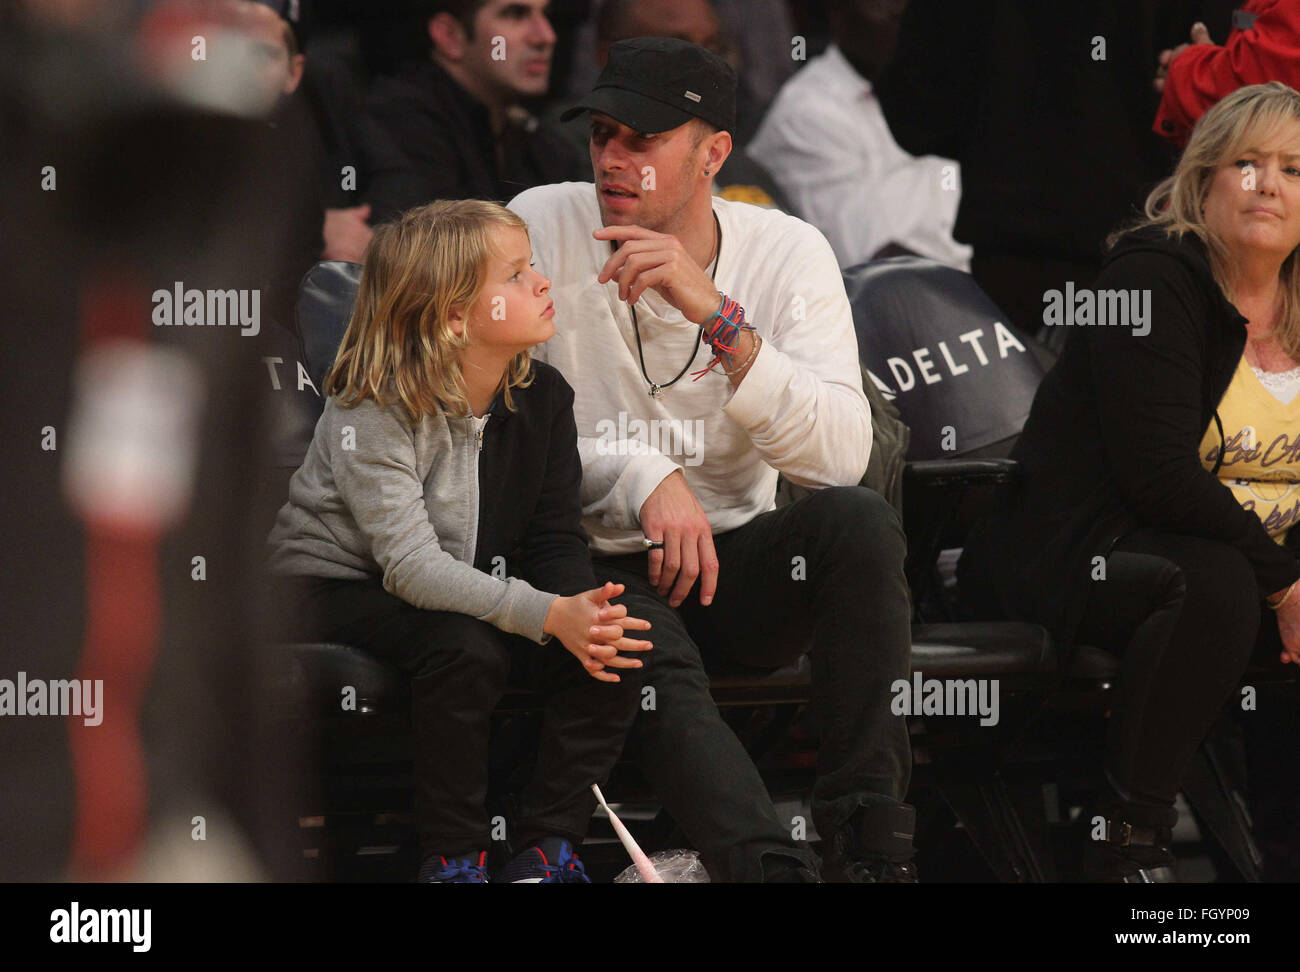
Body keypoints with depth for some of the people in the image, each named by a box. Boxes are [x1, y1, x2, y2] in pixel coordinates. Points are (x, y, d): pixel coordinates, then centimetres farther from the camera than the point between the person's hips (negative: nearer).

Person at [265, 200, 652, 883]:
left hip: (468, 585, 6)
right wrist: (548, 614, -43)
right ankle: (454, 857, -20)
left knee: (612, 657, -17)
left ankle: (545, 847, -7)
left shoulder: (541, 396, -5)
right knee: (466, 650, -36)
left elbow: (554, 537, -2)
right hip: (336, 589, -6)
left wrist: (585, 610, -27)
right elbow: (410, 566, -33)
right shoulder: (372, 415, -25)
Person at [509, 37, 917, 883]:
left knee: (860, 520, -27)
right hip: (600, 566, -2)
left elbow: (843, 456, -17)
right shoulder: (542, 229, -5)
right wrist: (645, 479, -24)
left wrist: (717, 315, -28)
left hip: (735, 563, 2)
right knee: (654, 665, -35)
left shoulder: (788, 253, -3)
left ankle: (869, 843, -27)